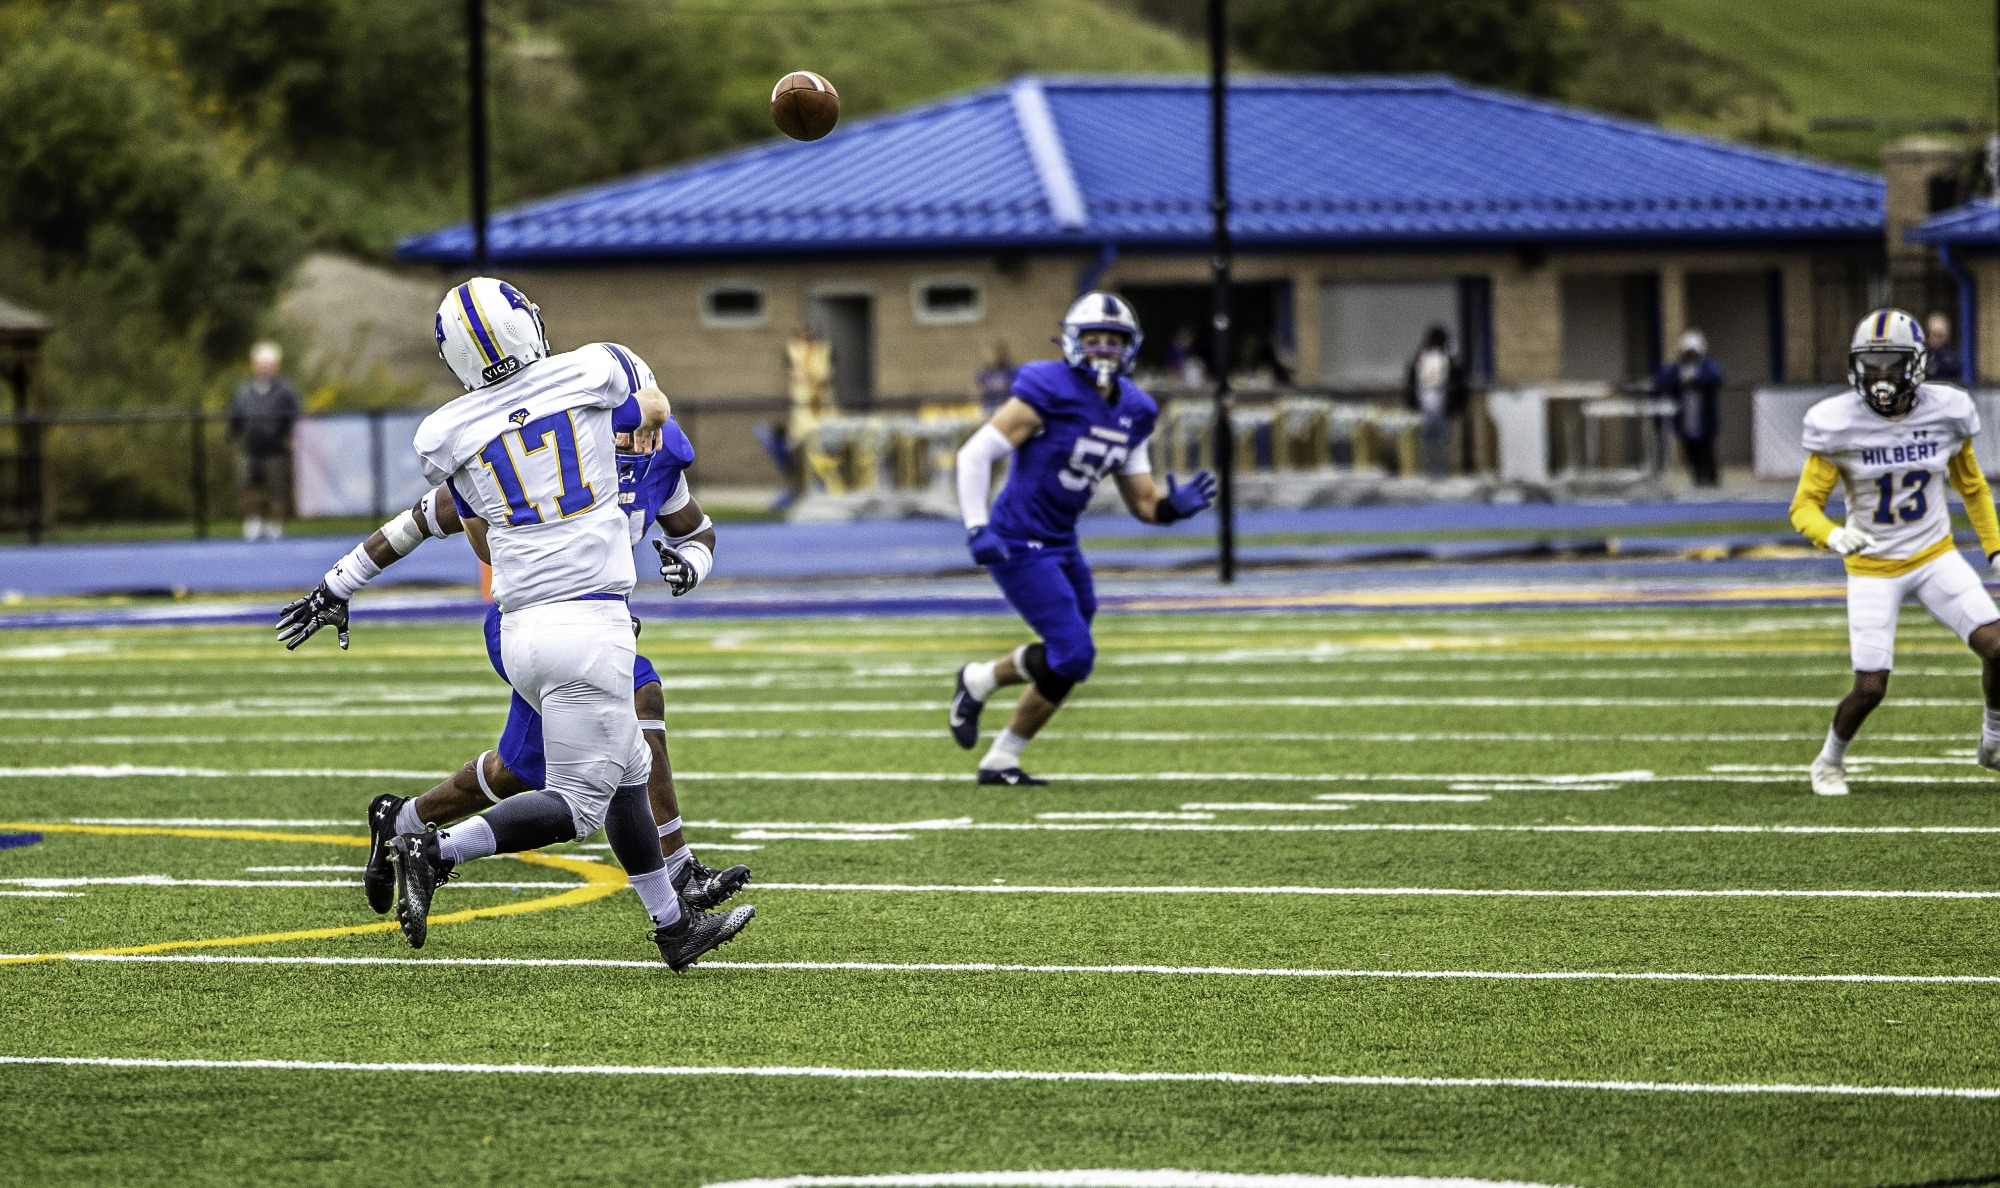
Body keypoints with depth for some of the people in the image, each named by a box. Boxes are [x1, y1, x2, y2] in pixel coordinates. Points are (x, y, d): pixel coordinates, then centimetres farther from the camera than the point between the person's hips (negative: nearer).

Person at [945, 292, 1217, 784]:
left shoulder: (1131, 412, 6)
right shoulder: (1049, 391, -17)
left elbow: (1143, 503, 9)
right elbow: (976, 453, -16)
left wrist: (1177, 505, -13)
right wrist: (976, 530, -23)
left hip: (1060, 545, 8)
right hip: (1018, 544, -8)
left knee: (1066, 661, 12)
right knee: (1073, 654, -15)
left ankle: (1000, 762, 24)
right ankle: (978, 682, 9)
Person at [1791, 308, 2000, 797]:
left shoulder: (1945, 412, -7)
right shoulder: (1839, 425, -16)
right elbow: (1805, 505, -13)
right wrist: (1832, 535, -34)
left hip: (1935, 557, 2)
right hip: (1873, 568, -2)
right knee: (1871, 687, -7)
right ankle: (1830, 760, 23)